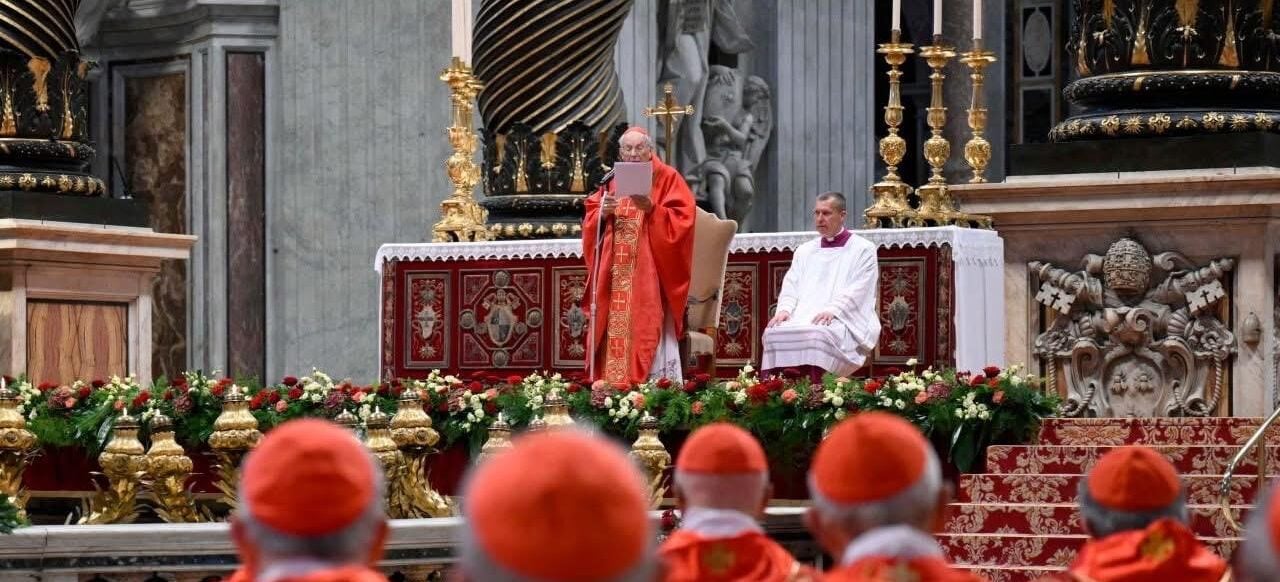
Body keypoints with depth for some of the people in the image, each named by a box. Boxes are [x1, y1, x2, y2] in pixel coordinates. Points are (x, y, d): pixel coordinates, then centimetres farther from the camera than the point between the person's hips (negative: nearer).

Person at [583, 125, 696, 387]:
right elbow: (590, 218, 13)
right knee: (616, 333, -1)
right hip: (616, 276, 4)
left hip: (650, 275, -4)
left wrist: (651, 208, -21)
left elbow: (681, 219, -8)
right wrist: (603, 213, -8)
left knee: (648, 332, -10)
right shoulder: (611, 181, 15)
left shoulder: (667, 178, 2)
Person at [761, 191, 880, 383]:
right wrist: (785, 309, -7)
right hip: (802, 319, 5)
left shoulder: (863, 249, 9)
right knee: (774, 332, -27)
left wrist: (832, 310, -20)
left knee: (817, 334, -38)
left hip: (843, 322, -5)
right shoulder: (805, 251, 25)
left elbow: (858, 290, -4)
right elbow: (790, 286, 15)